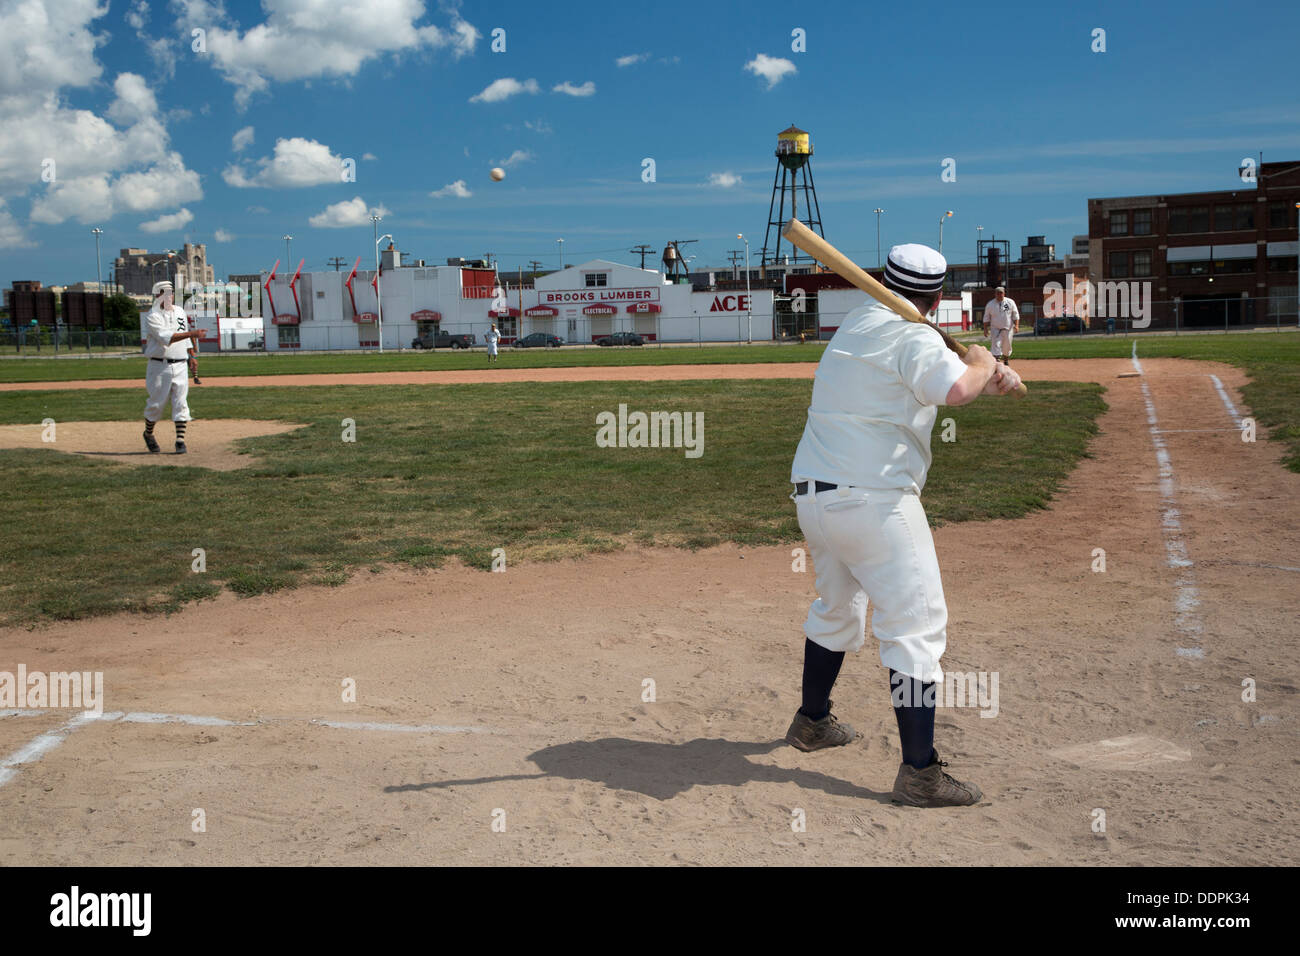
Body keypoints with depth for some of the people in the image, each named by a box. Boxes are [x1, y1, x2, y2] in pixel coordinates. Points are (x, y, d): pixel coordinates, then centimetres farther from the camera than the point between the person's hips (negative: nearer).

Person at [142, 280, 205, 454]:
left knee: (181, 403, -2)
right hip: (159, 366, -4)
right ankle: (148, 434, 24)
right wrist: (191, 333, -33)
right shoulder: (152, 317, -9)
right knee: (156, 402, 3)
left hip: (180, 366, 5)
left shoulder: (180, 311, 13)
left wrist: (191, 356, 19)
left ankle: (180, 440, -1)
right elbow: (166, 338, -24)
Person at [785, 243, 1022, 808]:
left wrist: (990, 378, 4)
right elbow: (955, 389, -27)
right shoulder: (913, 337, -9)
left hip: (813, 495, 9)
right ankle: (919, 773, -7)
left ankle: (812, 721, 42)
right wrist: (981, 362, -5)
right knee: (917, 625, -5)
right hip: (871, 500, -9)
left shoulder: (859, 322, 18)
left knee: (837, 606, 27)